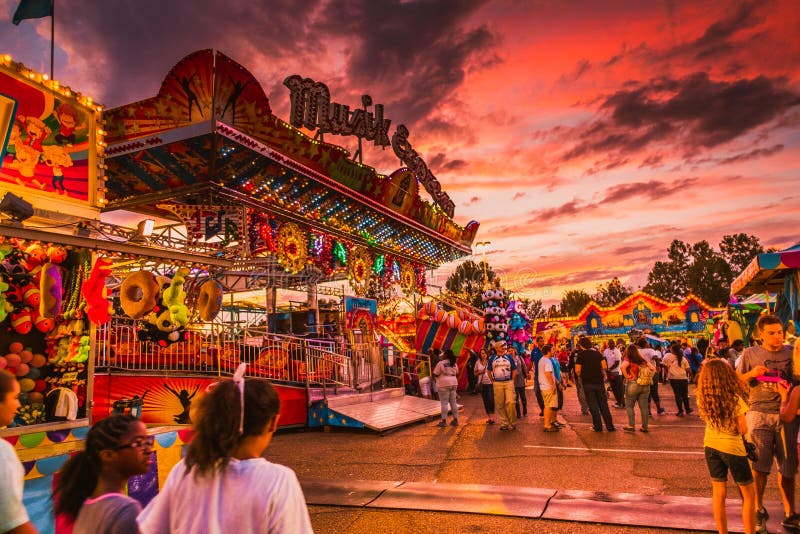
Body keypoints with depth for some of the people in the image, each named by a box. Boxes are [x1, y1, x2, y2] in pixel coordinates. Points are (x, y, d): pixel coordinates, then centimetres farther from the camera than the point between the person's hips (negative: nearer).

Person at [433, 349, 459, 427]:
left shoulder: (441, 363, -12)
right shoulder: (454, 364, 8)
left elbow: (435, 374, -9)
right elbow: (457, 373, 18)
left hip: (444, 384, -6)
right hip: (454, 383, 6)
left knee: (444, 403, -2)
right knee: (453, 402, 12)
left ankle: (444, 421, -1)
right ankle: (455, 420, 16)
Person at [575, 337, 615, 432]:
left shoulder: (580, 354, -8)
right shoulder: (597, 353, 3)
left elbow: (577, 370, -11)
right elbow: (604, 366, 1)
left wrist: (579, 377, 7)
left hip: (587, 383, -3)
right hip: (599, 381, 3)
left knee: (593, 405, 5)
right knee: (603, 404, 11)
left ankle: (598, 426, 6)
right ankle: (610, 426, 12)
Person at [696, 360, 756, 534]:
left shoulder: (703, 398, -8)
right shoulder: (735, 399, -20)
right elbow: (743, 430, -16)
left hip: (711, 446, 4)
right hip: (732, 448, -4)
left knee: (718, 494, 13)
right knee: (749, 494, 15)